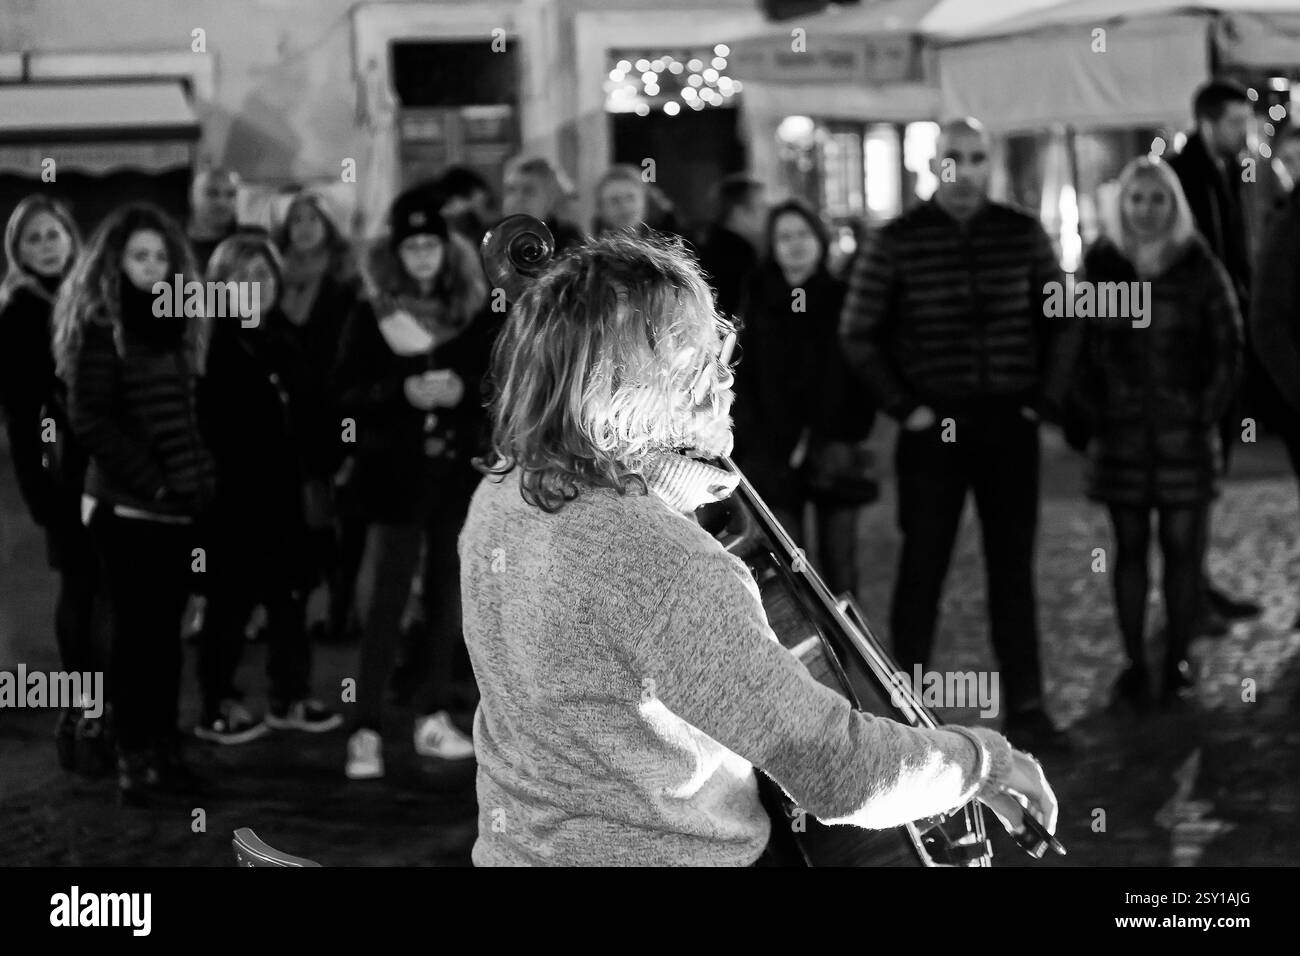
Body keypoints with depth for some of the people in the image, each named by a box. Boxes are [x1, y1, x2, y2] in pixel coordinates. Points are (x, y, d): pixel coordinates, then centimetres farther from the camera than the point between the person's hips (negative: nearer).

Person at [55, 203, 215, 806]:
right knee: (135, 630, -3)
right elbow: (88, 418, -12)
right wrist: (147, 482, -14)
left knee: (166, 630, 8)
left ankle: (164, 748, 14)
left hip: (178, 504, 6)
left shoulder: (176, 322, 12)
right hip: (126, 505, -6)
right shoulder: (100, 326, -8)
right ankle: (133, 756, 2)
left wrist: (200, 476, 4)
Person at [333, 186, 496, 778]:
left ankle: (435, 717, 17)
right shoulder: (371, 313, 0)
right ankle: (367, 730, -8)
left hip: (459, 464, 3)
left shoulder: (474, 310, 6)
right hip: (394, 467, -3)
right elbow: (346, 391, -3)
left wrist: (463, 389, -12)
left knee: (447, 589, 8)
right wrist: (402, 391, -18)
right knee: (386, 594, -8)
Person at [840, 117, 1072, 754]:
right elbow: (857, 334, 1)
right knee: (922, 566, 3)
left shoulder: (1024, 236, 4)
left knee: (1013, 569, 5)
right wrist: (904, 407, -4)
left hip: (1010, 423, 2)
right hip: (934, 429, -2)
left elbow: (1060, 320, 11)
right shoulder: (896, 242, -3)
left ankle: (1025, 708, 9)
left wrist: (1046, 398, 2)